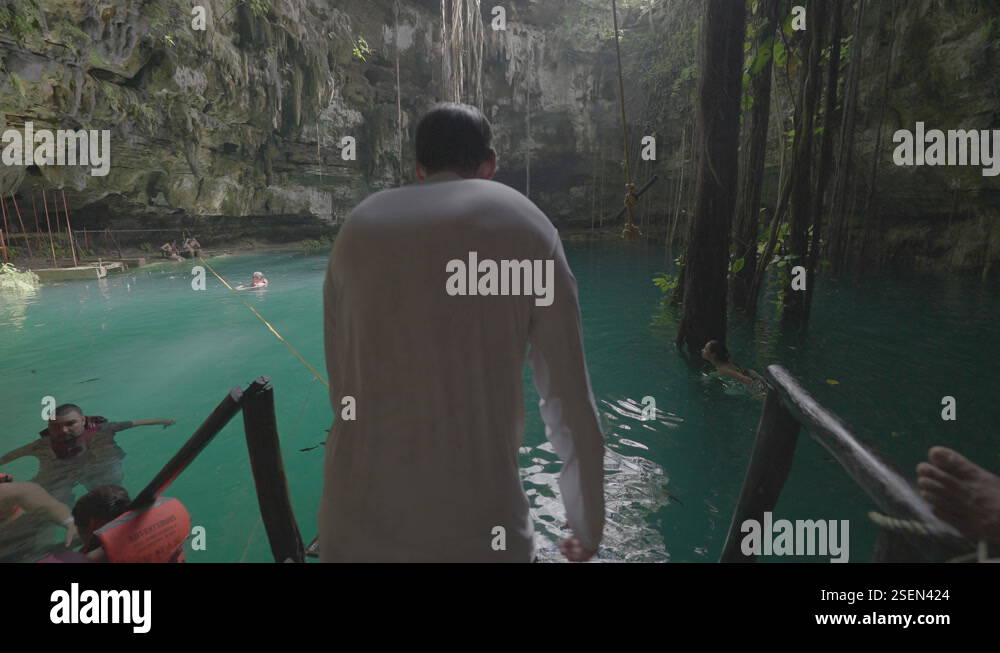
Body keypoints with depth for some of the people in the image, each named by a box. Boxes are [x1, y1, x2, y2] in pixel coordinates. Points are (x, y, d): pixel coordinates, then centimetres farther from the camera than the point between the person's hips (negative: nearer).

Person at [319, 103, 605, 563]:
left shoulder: (359, 226, 8)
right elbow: (569, 400, 0)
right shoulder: (525, 225, 0)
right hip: (478, 527, -2)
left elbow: (342, 389, 12)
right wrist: (587, 520, 15)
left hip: (357, 524, 3)